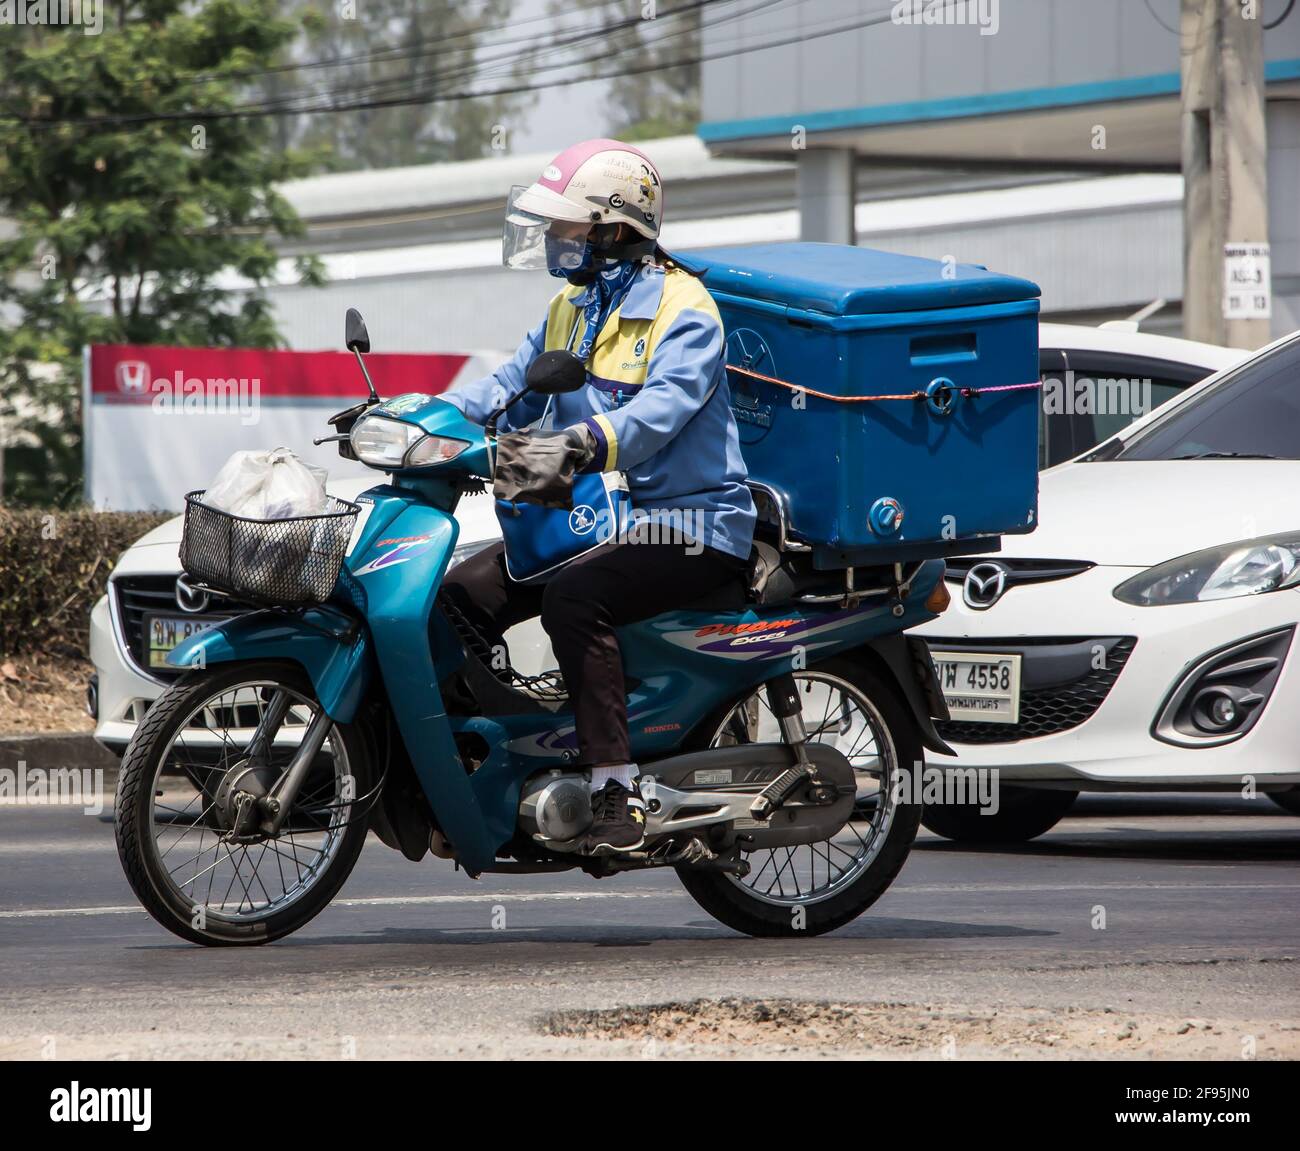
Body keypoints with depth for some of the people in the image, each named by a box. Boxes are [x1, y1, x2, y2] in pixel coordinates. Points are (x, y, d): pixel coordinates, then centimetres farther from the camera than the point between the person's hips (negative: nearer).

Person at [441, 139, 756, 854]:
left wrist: (579, 444, -49)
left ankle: (617, 794, -34)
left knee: (573, 597, -34)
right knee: (461, 596, -6)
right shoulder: (572, 309, 16)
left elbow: (659, 411, -30)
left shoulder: (682, 311, -13)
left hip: (689, 525, -9)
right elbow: (511, 388, 17)